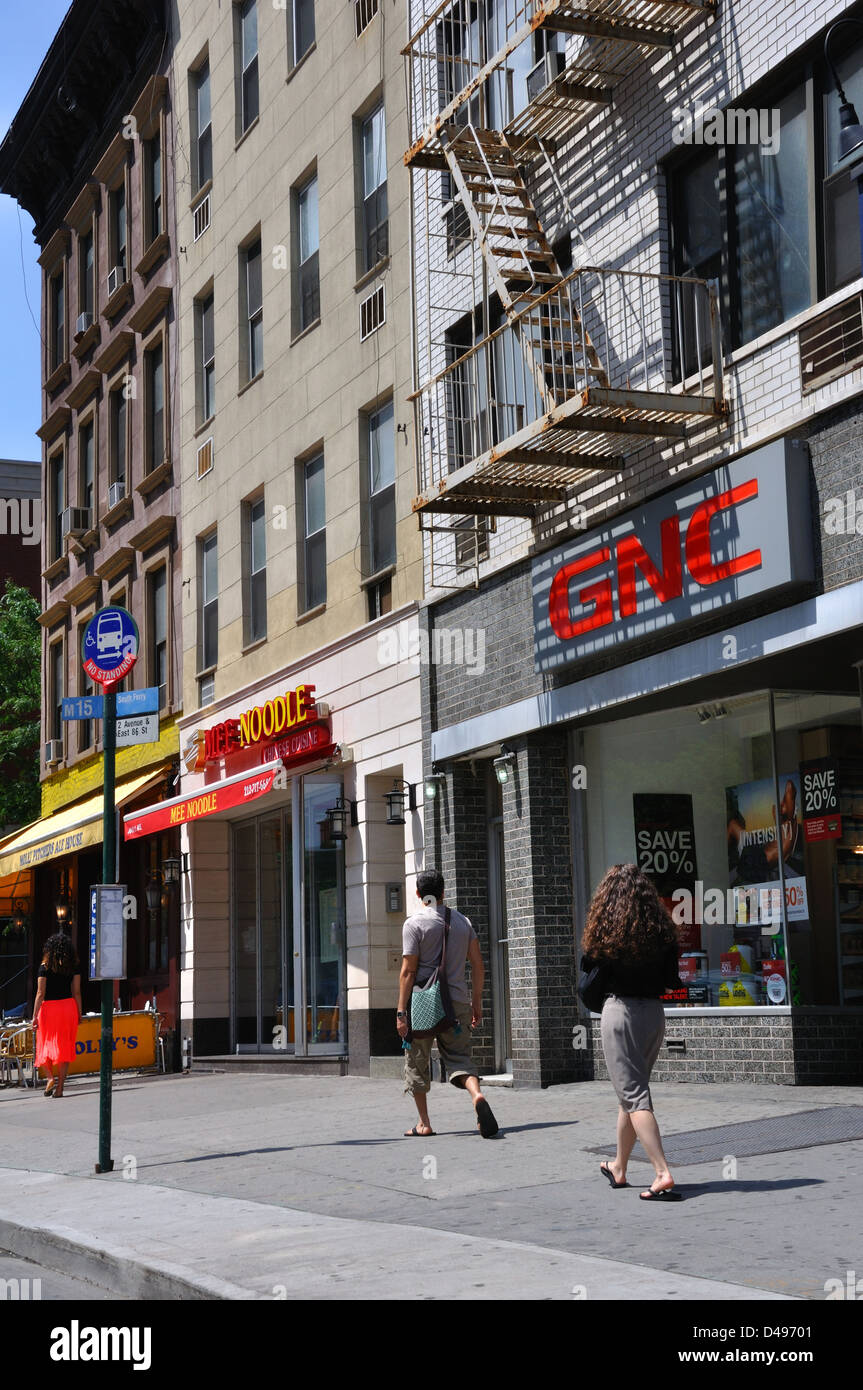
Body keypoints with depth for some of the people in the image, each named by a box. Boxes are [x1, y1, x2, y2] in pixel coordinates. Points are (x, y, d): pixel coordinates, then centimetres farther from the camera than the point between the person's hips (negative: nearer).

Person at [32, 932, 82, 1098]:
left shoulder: (45, 967, -6)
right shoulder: (74, 967, 1)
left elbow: (40, 993, -7)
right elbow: (76, 992, 2)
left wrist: (35, 1016, -3)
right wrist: (79, 1014, 11)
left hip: (49, 1008, -2)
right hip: (68, 1007, 2)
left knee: (45, 1046, 12)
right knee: (64, 1047, 6)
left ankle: (50, 1077, -6)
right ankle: (60, 1087, 4)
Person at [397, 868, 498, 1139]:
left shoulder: (414, 924, -5)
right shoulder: (462, 921, 10)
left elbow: (408, 971, -9)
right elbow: (478, 965, 9)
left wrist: (401, 1012, -7)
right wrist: (476, 1003, 16)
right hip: (457, 1002, 3)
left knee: (417, 1062, 10)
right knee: (459, 1057, 4)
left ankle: (424, 1124, 13)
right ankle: (477, 1095, -26)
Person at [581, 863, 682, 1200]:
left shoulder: (603, 932, -8)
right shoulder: (661, 931, 0)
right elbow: (672, 982, 5)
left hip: (619, 1009, -5)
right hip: (653, 1012, 5)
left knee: (633, 1095, -4)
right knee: (632, 1089, 19)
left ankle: (662, 1173, -17)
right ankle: (618, 1168, 33)